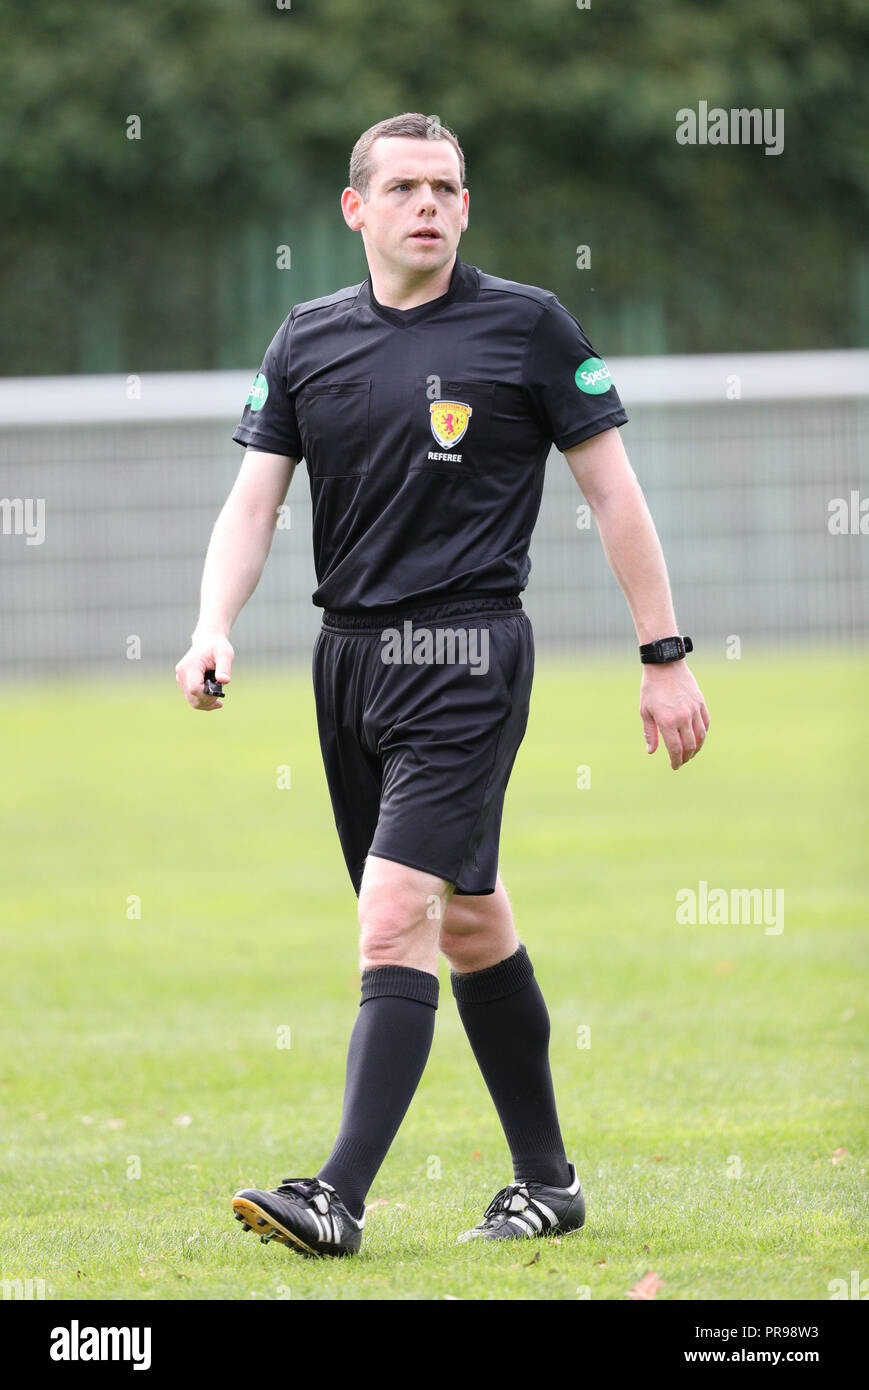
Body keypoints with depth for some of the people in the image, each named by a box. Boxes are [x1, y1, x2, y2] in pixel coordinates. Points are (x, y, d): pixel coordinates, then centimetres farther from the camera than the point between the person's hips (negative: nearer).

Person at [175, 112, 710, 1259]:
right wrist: (215, 628, -11)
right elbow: (254, 497, 7)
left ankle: (340, 1199, -22)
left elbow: (611, 488, 2)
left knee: (398, 913, -17)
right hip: (348, 653, 5)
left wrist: (665, 657, 0)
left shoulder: (526, 324, -2)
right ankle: (547, 1179, 24)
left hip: (465, 655, -5)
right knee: (469, 923, 13)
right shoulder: (308, 340, 9)